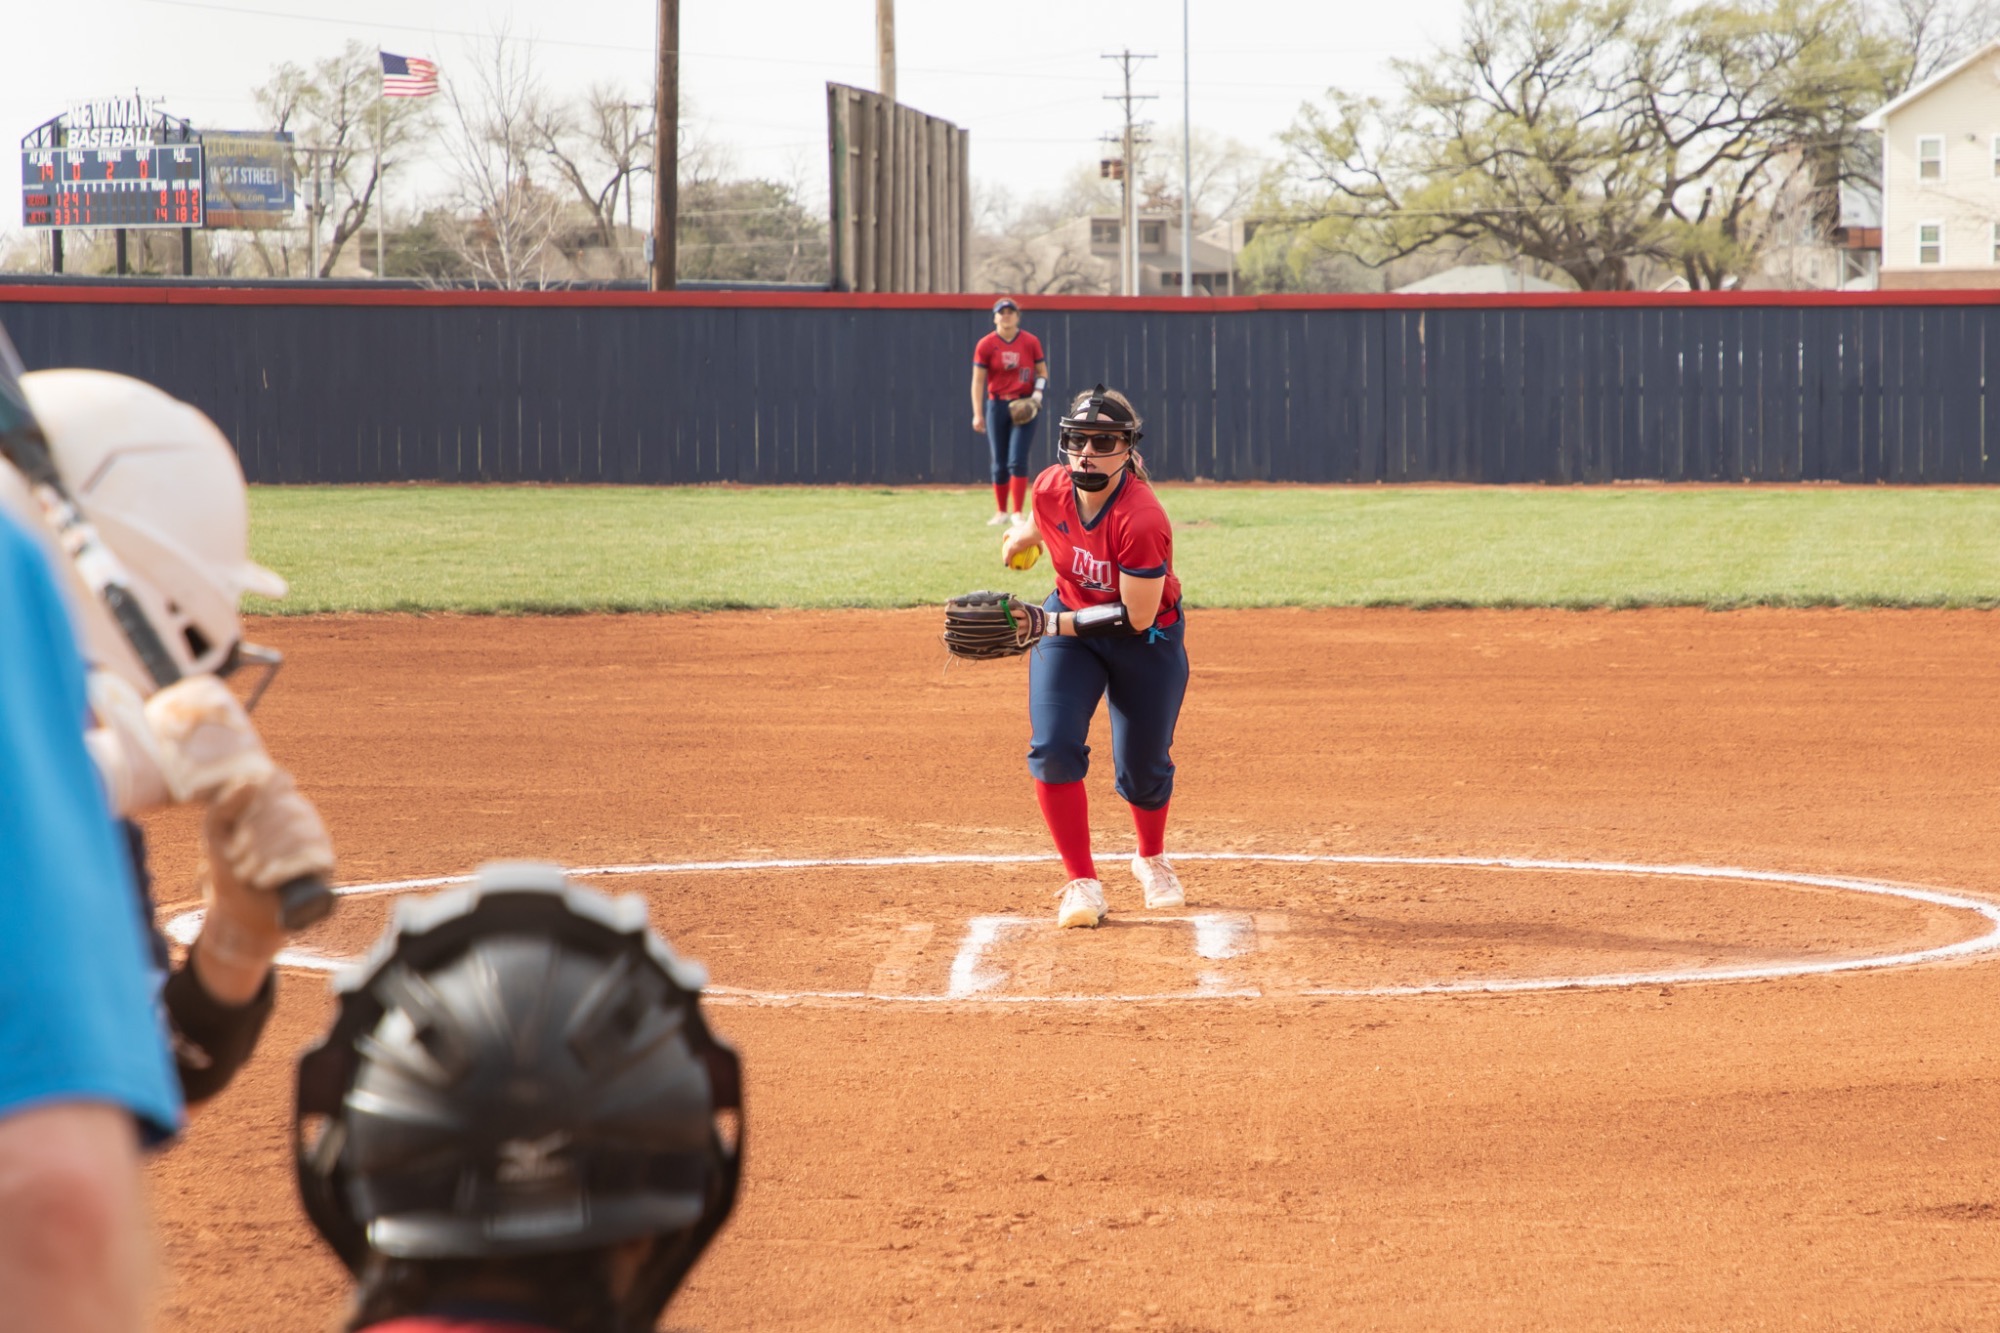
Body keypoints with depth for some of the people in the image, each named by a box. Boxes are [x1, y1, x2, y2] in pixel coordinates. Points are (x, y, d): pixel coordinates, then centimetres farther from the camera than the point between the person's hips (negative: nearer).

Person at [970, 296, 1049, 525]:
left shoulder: (1031, 342, 1)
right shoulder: (985, 345, -1)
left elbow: (1042, 372, 9)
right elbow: (978, 380, -1)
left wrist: (1037, 395, -10)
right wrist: (978, 414, -7)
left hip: (1024, 406, -1)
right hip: (997, 405, 1)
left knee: (1018, 461, -10)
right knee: (999, 463, 5)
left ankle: (1017, 513, -8)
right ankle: (1001, 512, 16)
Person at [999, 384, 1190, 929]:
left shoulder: (1142, 520, -34)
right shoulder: (1050, 488, -17)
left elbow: (1137, 617, -31)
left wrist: (1051, 624, -32)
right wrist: (1026, 535, 23)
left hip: (1147, 640, -4)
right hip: (1068, 625, 4)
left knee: (1142, 770, 5)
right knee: (1053, 750, -15)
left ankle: (1152, 860, 39)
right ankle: (1082, 884, -4)